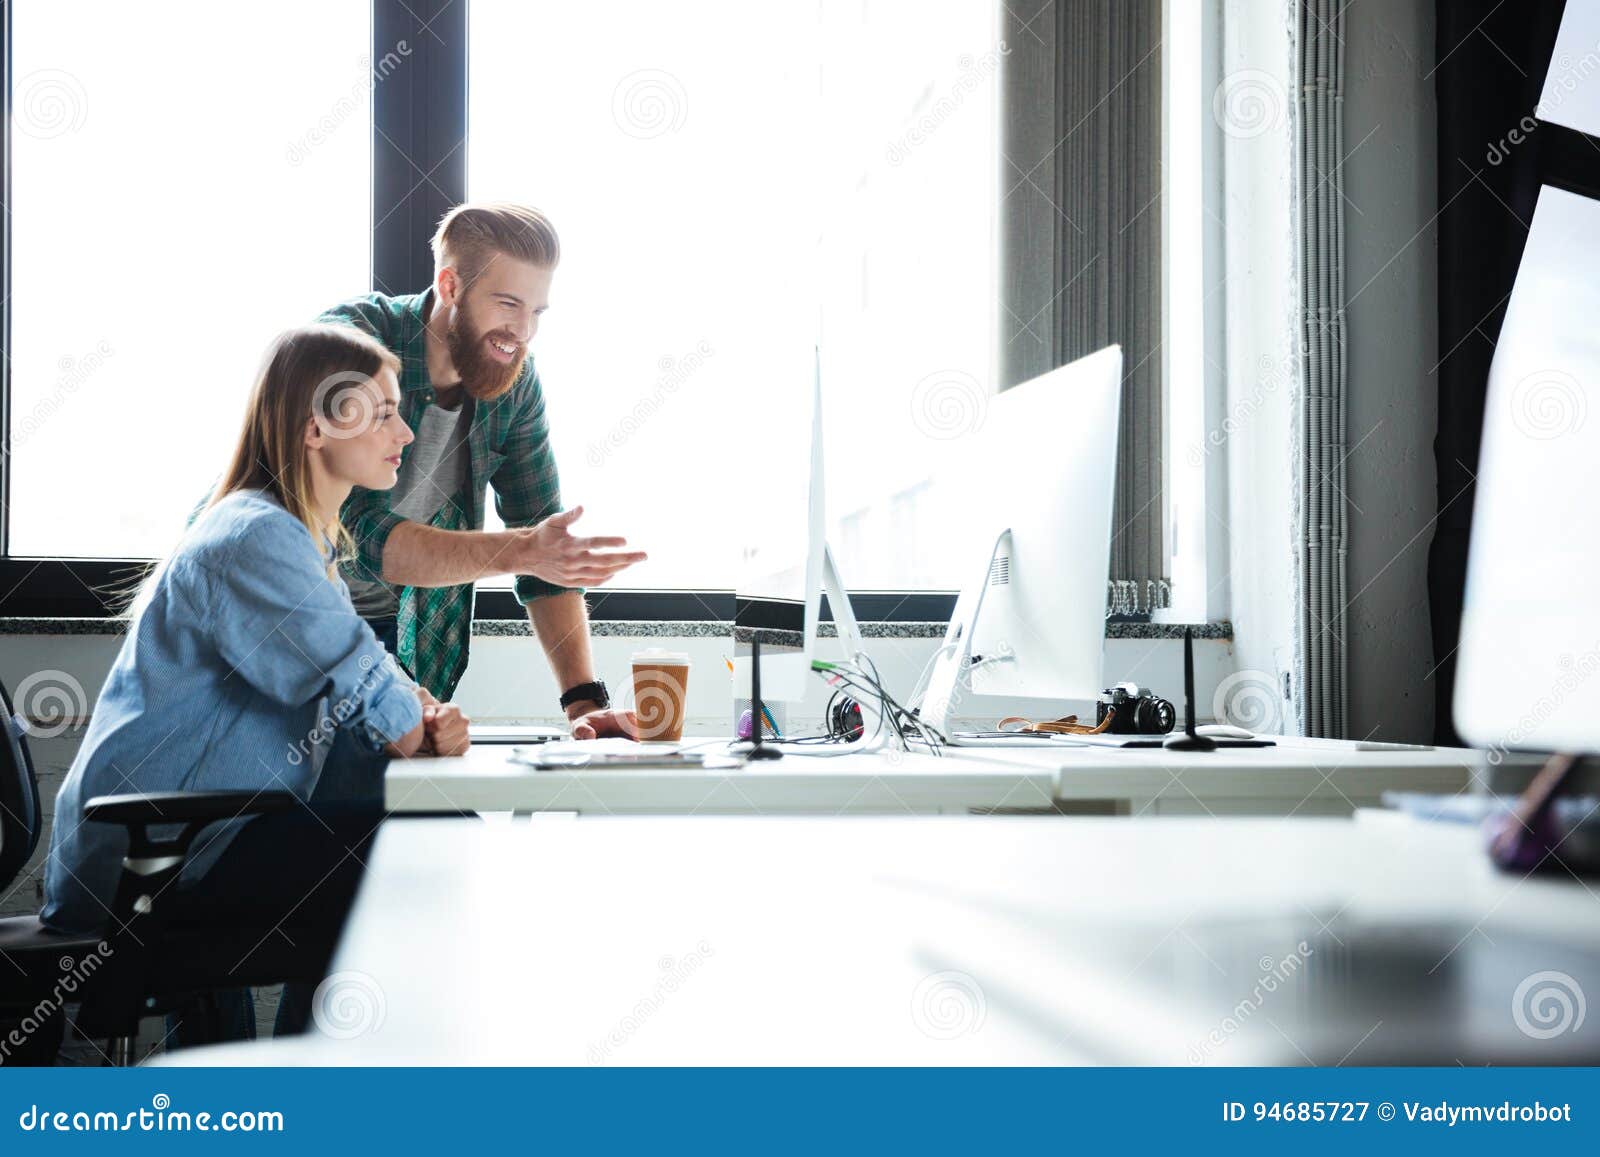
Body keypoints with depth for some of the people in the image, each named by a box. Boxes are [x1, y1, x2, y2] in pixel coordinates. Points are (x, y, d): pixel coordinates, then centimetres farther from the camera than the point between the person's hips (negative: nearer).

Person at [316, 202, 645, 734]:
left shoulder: (517, 382, -5)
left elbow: (548, 548, -4)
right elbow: (359, 533, -33)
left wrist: (584, 699, -16)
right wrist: (518, 550, -44)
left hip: (394, 628, 5)